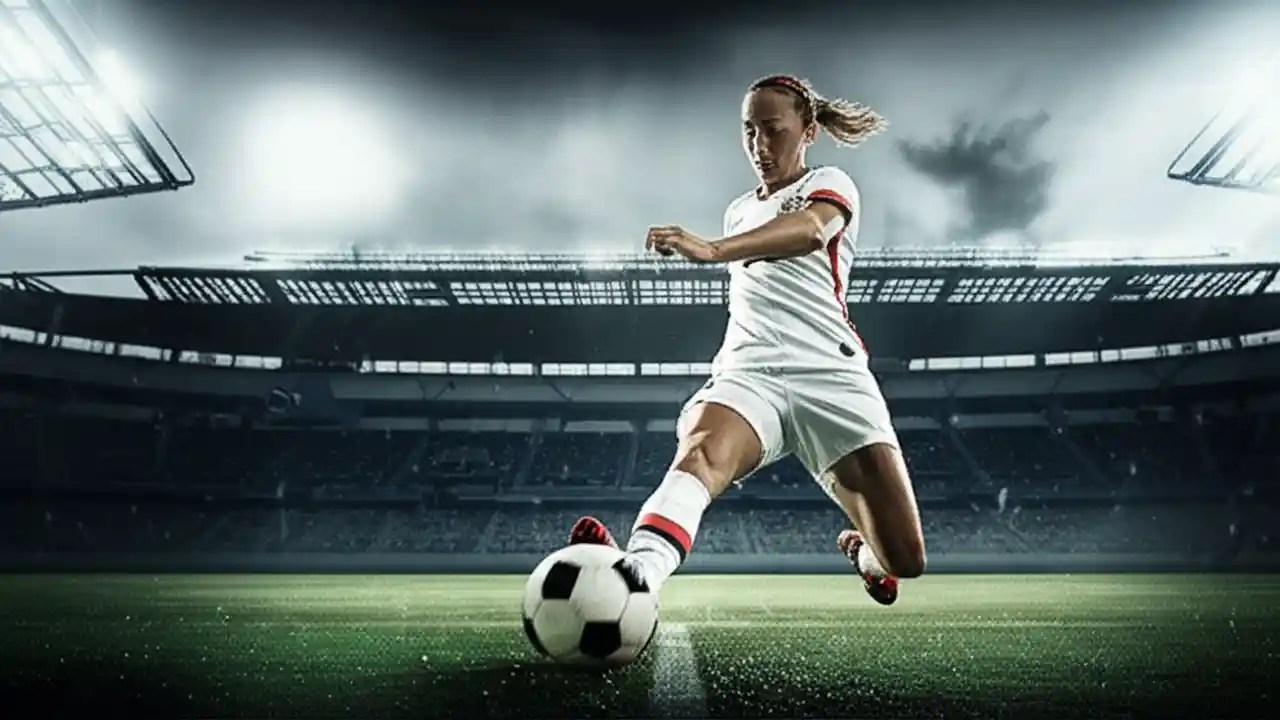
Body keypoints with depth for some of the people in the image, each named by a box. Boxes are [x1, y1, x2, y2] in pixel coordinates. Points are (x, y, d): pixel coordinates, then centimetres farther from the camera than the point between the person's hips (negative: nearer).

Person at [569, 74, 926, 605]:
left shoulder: (830, 184, 7)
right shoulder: (738, 212, 25)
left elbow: (810, 229, -20)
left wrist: (713, 249, -36)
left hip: (831, 375, -3)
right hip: (747, 373, 3)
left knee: (905, 559, -6)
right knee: (699, 456, -34)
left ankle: (861, 550, 31)